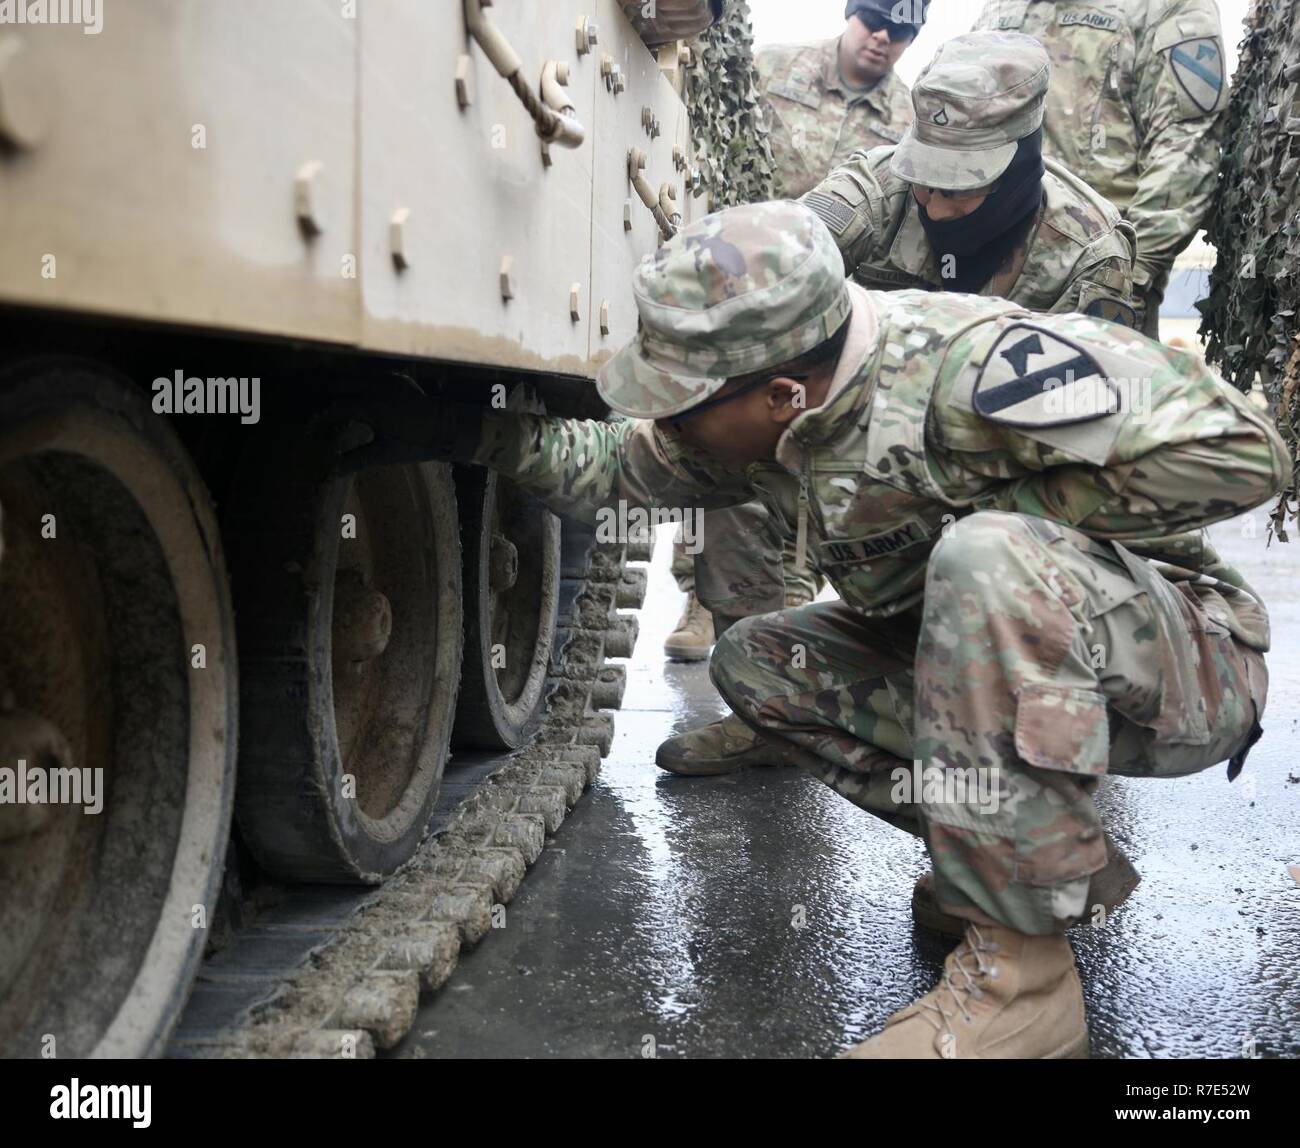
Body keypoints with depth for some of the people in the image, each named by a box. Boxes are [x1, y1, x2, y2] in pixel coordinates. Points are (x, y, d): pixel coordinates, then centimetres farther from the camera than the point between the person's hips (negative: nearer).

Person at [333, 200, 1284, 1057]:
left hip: (1191, 658, -8)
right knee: (757, 662, 0)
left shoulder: (962, 367, -29)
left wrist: (996, 514, -24)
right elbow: (617, 467, 14)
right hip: (996, 664, 8)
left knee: (985, 557, -37)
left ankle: (1021, 975, -28)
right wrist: (465, 432, 4)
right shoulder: (757, 427, -4)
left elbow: (1237, 450, -29)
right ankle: (1031, 850, 5)